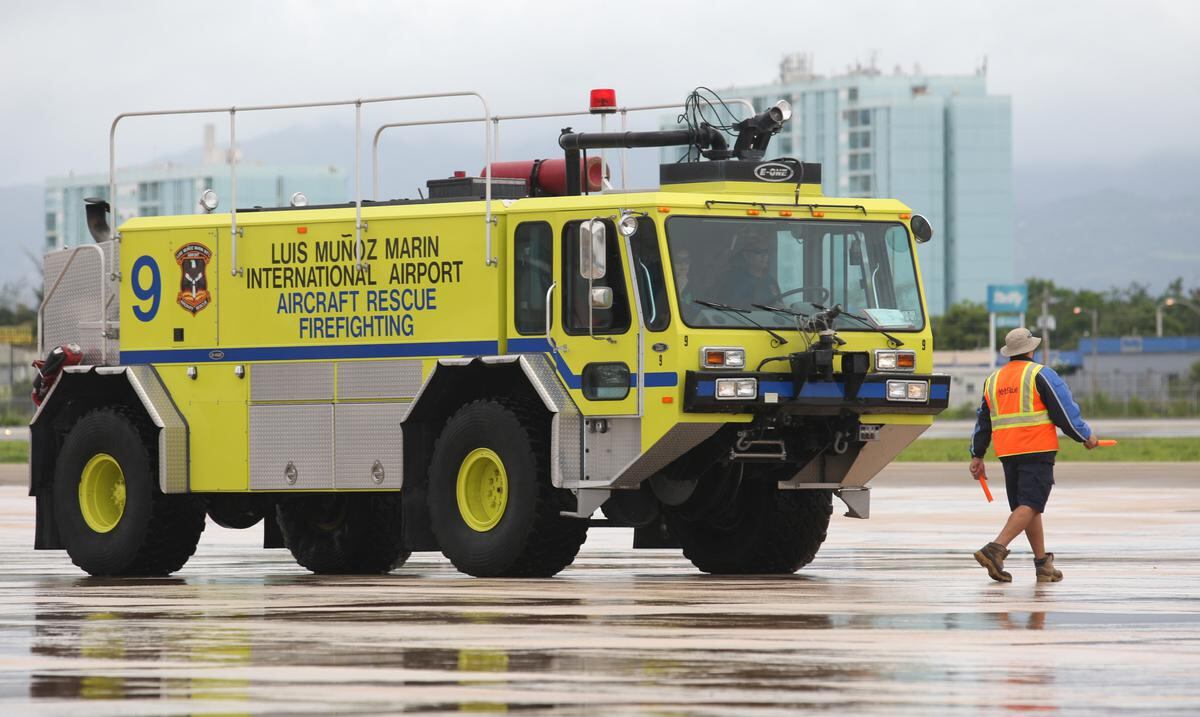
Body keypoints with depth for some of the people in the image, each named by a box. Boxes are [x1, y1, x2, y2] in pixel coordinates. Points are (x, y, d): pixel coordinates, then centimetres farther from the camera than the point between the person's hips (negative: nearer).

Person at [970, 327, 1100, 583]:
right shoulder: (1041, 374, -4)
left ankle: (1043, 563, 15)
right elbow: (1065, 411, -5)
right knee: (1029, 506, -11)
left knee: (1028, 507, 14)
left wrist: (977, 456, 23)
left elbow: (983, 421, 18)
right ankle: (996, 549, -28)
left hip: (1008, 454, 6)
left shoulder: (993, 380, 15)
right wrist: (1086, 436, 7)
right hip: (1038, 450, -6)